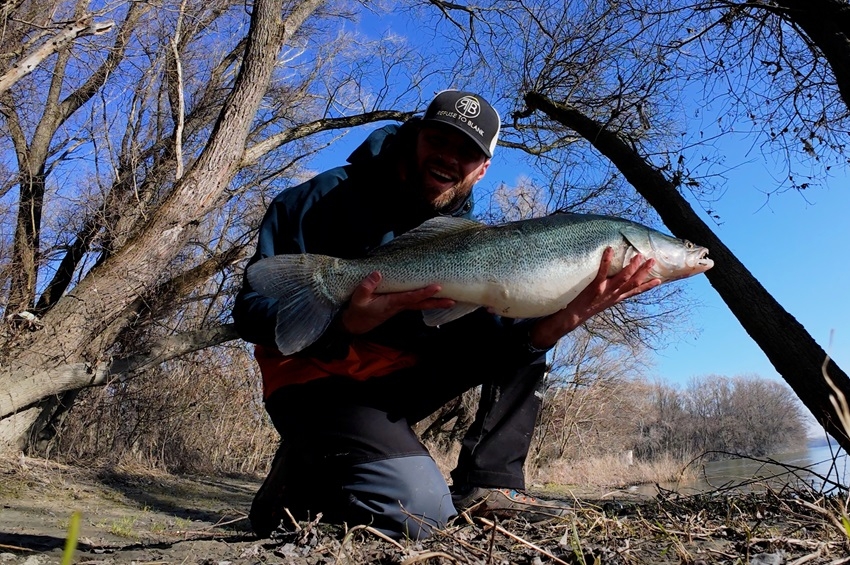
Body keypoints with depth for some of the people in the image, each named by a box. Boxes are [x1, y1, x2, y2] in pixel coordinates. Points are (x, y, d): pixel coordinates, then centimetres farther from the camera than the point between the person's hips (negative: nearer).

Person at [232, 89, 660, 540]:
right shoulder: (328, 198, -12)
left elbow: (487, 336, -11)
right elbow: (250, 311, -16)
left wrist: (564, 319, -31)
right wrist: (345, 324, -36)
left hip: (405, 380, 6)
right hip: (320, 380, -5)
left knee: (522, 336, -3)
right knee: (422, 512, -25)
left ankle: (486, 486, -5)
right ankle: (296, 484, 2)